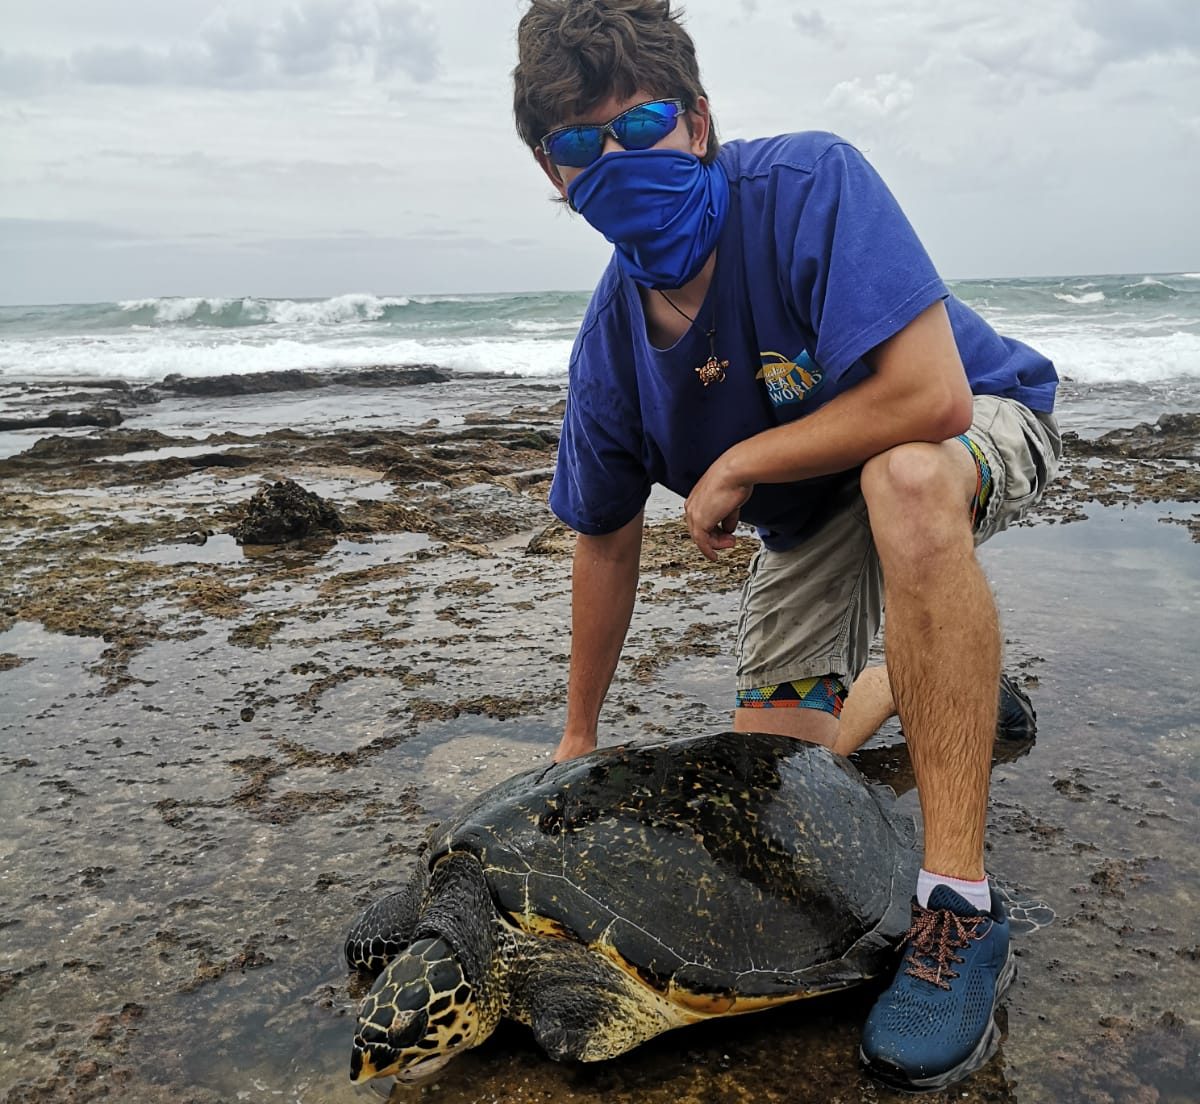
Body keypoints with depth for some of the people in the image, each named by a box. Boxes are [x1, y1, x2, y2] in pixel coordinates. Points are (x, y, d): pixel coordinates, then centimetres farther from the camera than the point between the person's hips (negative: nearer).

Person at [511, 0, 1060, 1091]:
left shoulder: (808, 183, -30)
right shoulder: (610, 348, -14)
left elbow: (928, 397, -40)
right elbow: (606, 540, 0)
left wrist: (732, 468, -26)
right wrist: (580, 736, 9)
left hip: (980, 426, -5)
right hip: (810, 516, 6)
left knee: (905, 479, -43)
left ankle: (962, 904, -34)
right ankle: (918, 680, 37)